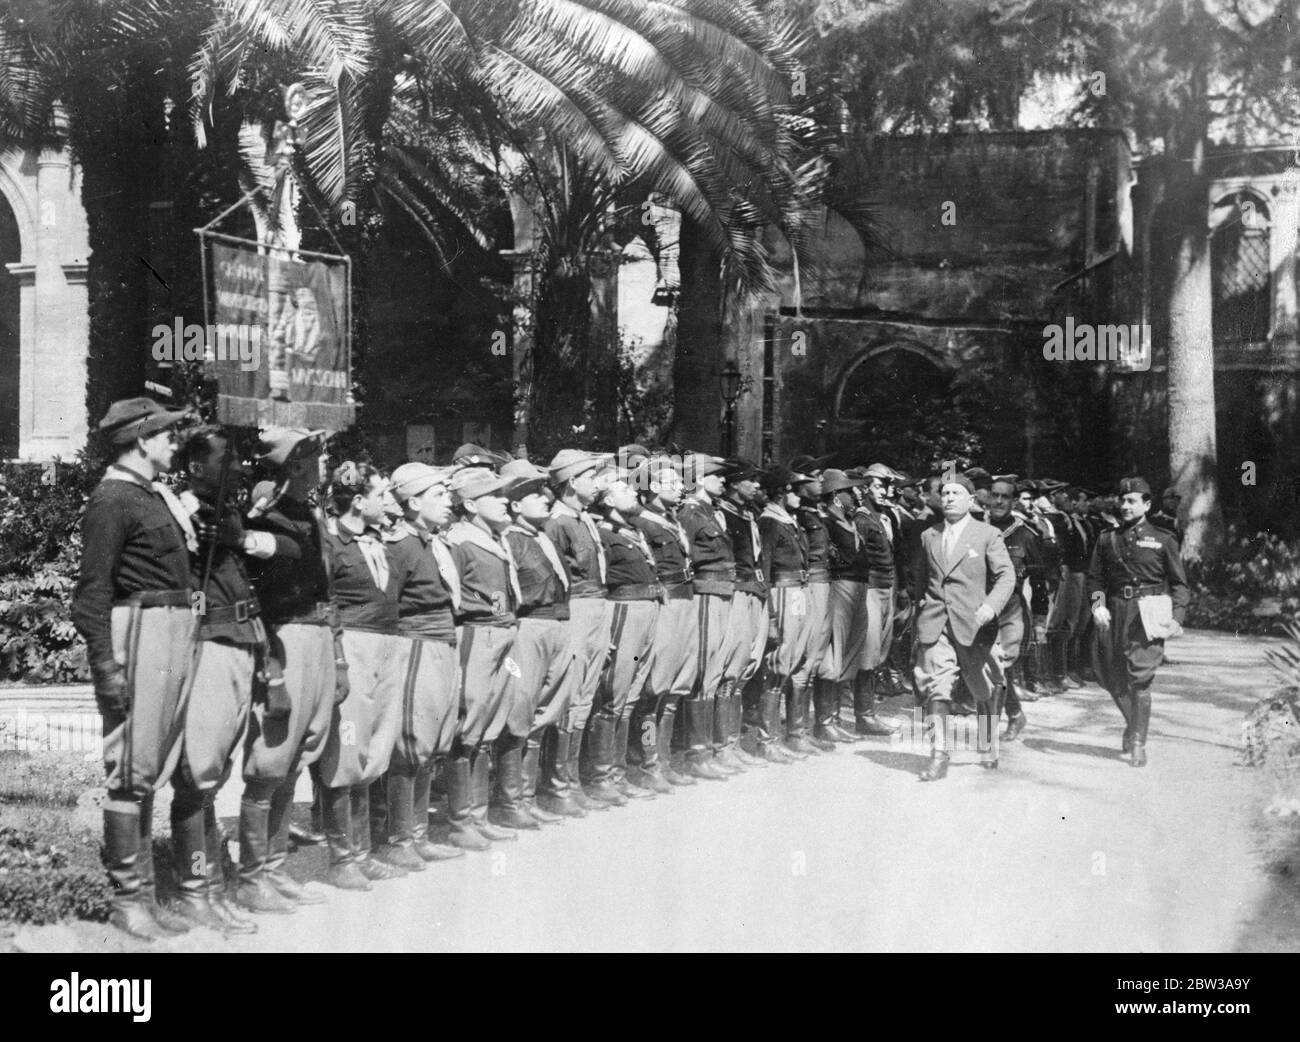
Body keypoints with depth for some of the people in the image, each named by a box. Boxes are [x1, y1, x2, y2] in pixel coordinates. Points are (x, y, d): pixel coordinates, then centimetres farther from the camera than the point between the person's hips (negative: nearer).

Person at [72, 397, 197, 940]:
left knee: (150, 773, 12)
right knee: (132, 769, -5)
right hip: (140, 629, -9)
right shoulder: (112, 500, -8)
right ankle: (126, 897, 0)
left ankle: (145, 892, 18)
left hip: (177, 630, 9)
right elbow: (93, 589, -14)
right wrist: (105, 664, -19)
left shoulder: (157, 496, 18)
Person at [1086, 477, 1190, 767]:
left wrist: (1177, 617, -6)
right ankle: (1133, 722, 35)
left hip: (1148, 615, -4)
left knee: (1140, 677, -11)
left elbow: (1179, 583, 5)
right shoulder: (1107, 541, 10)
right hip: (1115, 614, 4)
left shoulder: (1163, 541, 3)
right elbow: (1095, 577, 12)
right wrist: (1097, 603, -6)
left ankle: (1138, 743, -4)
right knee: (1112, 676, 8)